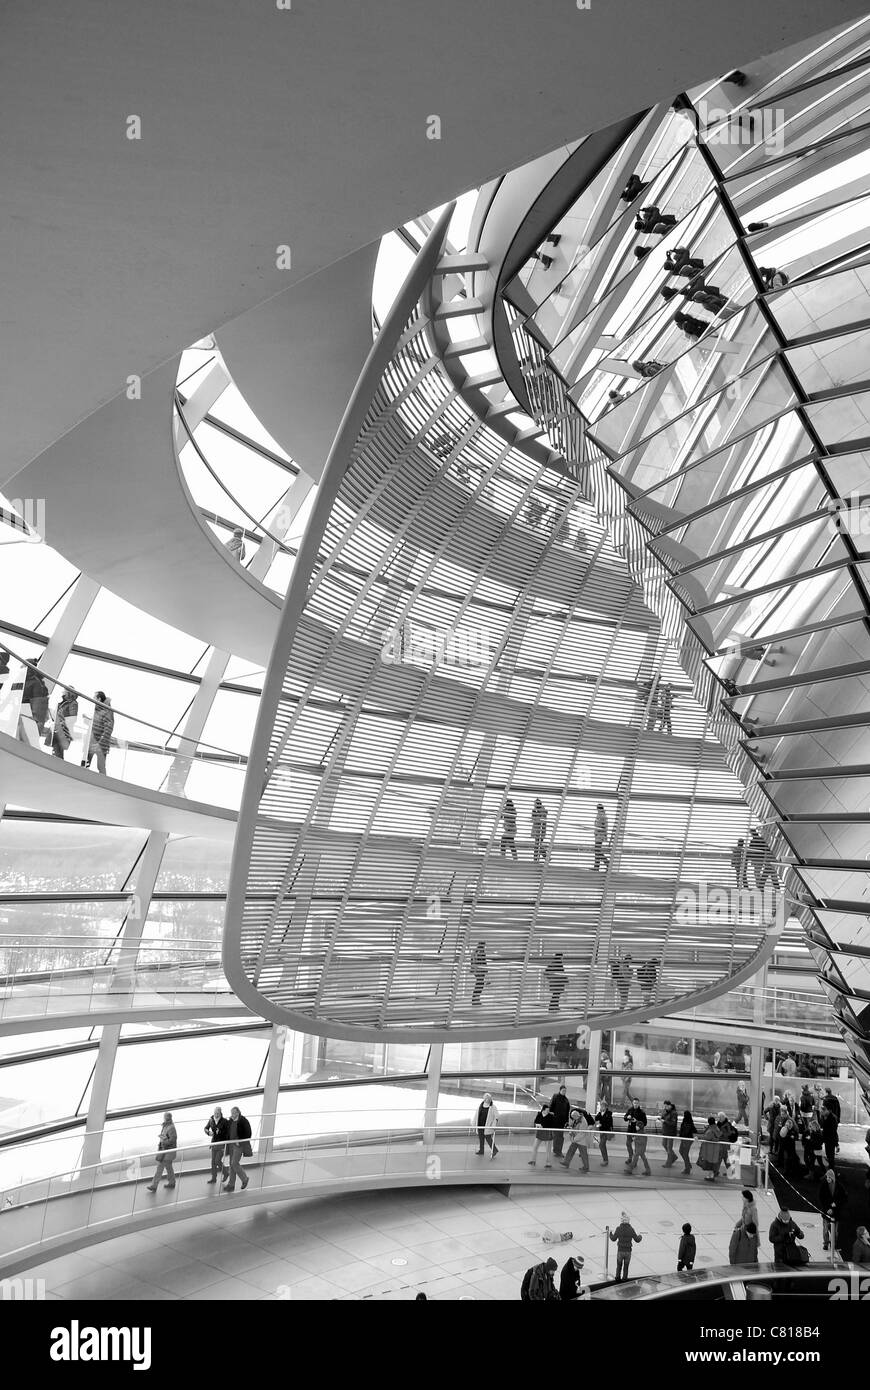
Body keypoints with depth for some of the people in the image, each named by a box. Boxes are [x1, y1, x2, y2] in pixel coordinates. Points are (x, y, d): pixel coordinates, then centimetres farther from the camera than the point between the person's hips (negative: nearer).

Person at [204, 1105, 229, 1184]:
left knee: (218, 1161, -7)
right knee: (213, 1161, 9)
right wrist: (208, 1132, -8)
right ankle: (213, 1178, 21)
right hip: (214, 1143, 5)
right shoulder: (211, 1120, 0)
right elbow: (206, 1128, 13)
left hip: (222, 1144, -5)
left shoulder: (224, 1121, -13)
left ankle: (225, 1173, 17)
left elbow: (228, 1132, -11)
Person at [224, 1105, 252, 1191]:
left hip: (239, 1145, -7)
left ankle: (245, 1179, 10)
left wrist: (240, 1142, -14)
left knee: (234, 1163, -11)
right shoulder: (231, 1121, 6)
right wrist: (227, 1142, 7)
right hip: (231, 1144, 7)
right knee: (231, 1164, 8)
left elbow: (248, 1133, -11)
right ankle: (231, 1185, 15)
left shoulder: (243, 1121, -14)